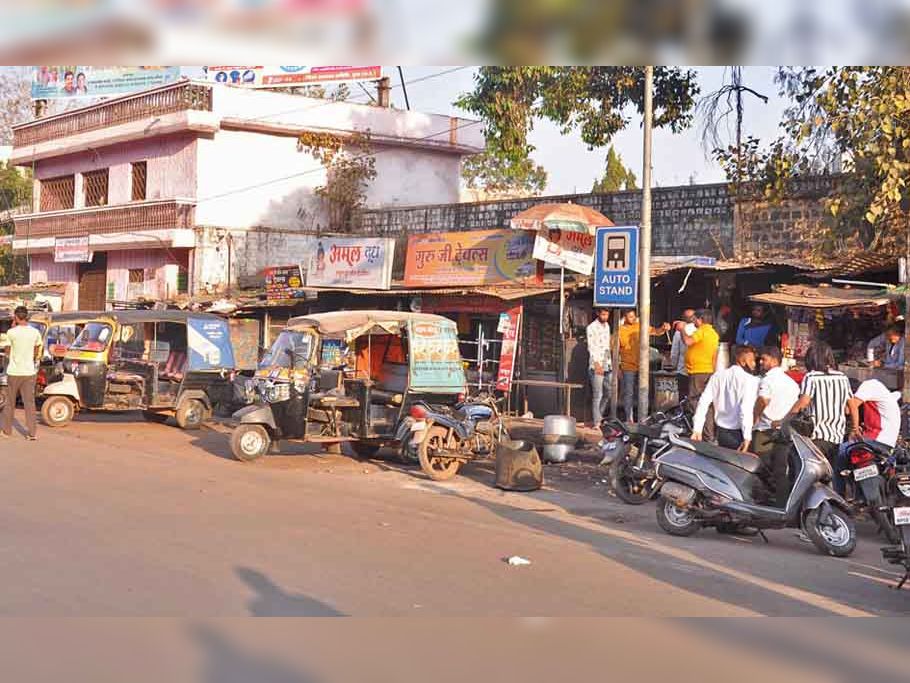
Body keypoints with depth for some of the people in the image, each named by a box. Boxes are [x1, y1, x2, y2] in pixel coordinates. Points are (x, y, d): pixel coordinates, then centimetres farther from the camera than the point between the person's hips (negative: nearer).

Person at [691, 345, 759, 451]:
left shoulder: (718, 376, 7)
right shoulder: (750, 380, -11)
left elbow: (703, 402, 1)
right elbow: (747, 409, -22)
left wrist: (697, 430, 2)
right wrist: (747, 438, -24)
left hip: (721, 432, 6)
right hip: (737, 434, -6)